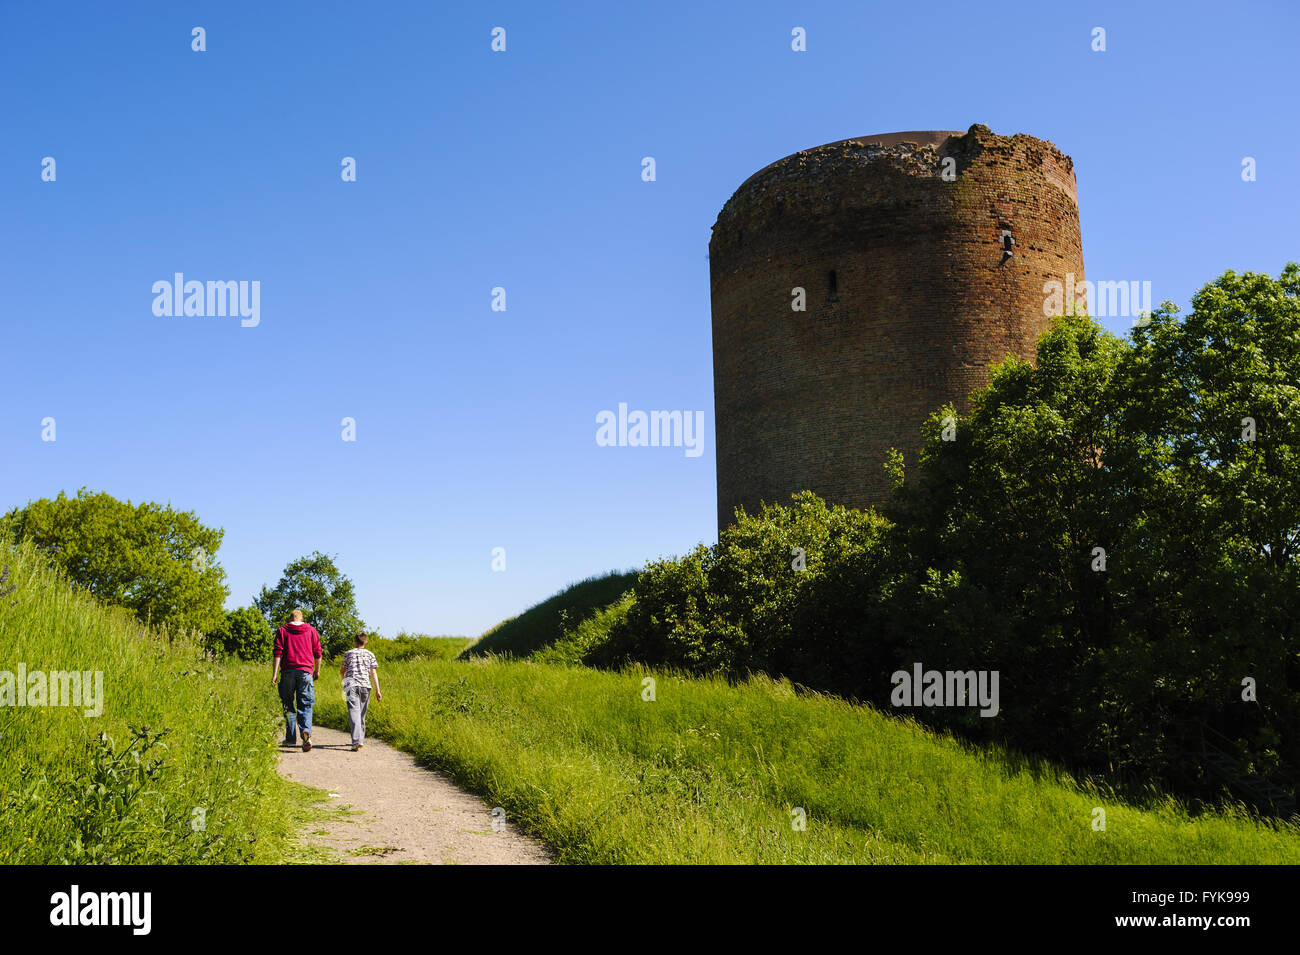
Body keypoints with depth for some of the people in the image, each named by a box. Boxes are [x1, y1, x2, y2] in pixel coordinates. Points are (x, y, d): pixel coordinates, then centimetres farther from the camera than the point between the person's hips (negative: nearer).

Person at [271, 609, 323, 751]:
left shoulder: (282, 630, 9)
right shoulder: (311, 630, 12)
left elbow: (277, 653, -1)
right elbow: (317, 652, 11)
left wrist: (274, 674, -3)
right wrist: (317, 670, 23)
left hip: (288, 671, 0)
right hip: (306, 671, 0)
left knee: (288, 706, 10)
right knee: (305, 705, 1)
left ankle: (290, 738, 11)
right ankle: (306, 731, -24)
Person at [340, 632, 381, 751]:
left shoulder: (348, 653, 11)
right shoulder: (370, 655, 12)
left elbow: (342, 671, 15)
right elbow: (373, 673, 5)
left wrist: (344, 678, 37)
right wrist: (377, 690, 4)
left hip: (351, 685, -2)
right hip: (365, 685, 2)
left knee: (354, 711, -11)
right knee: (362, 713, 15)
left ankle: (357, 741, -25)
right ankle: (360, 739, 23)